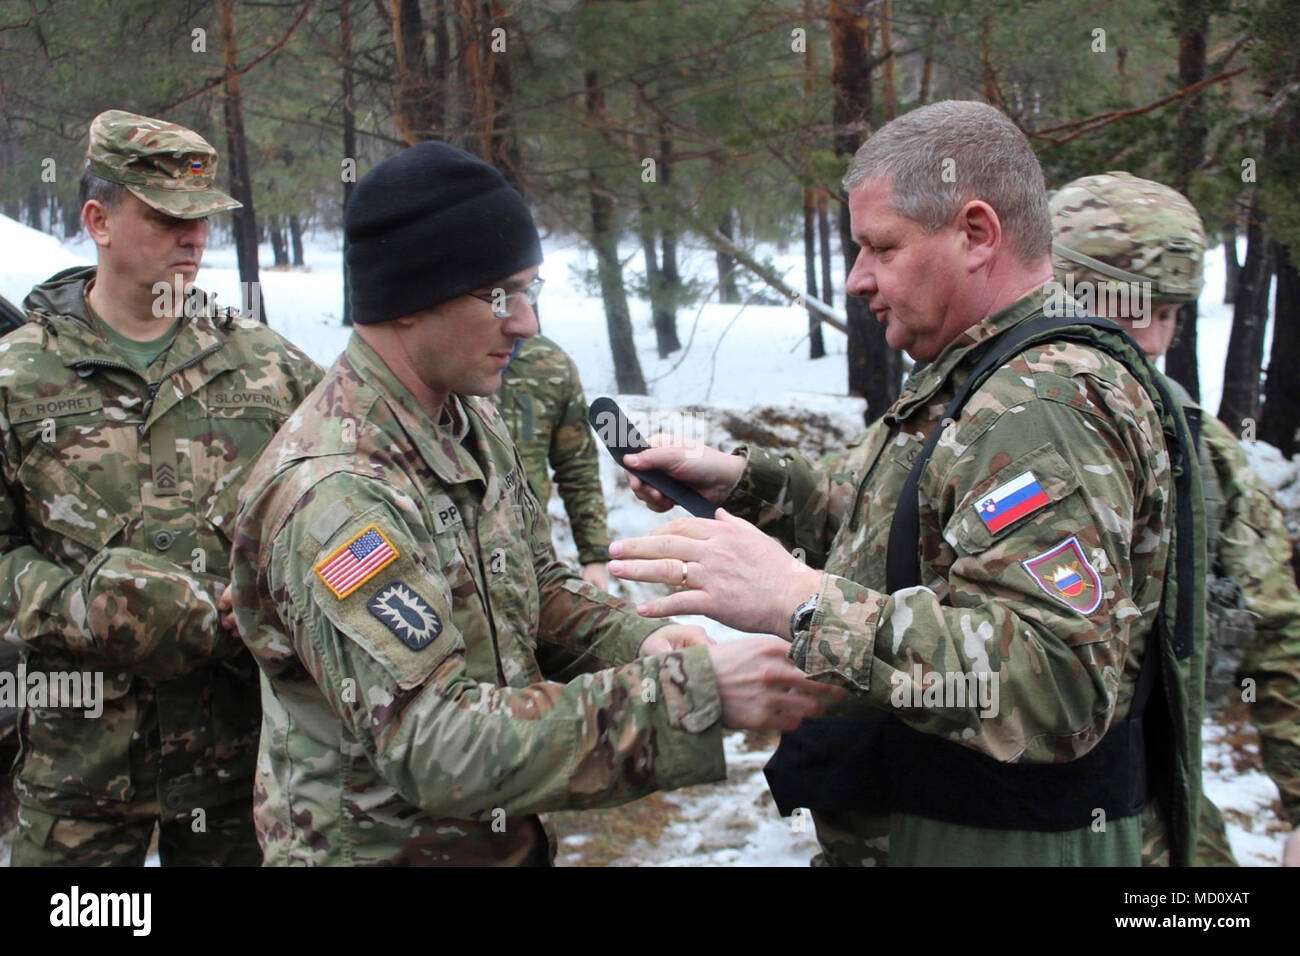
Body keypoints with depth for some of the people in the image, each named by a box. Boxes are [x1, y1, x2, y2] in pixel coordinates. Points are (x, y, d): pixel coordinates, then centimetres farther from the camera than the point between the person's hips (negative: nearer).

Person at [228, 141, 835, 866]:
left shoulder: (475, 421, 2)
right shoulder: (331, 494, -27)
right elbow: (437, 746, -32)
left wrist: (637, 641, -10)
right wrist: (692, 693, -34)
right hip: (380, 845, -8)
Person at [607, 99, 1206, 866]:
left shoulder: (1049, 406, -25)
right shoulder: (979, 379, 10)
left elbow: (1057, 676, -35)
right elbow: (888, 511, 21)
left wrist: (802, 604, -37)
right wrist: (740, 479, 9)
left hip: (1009, 842, -9)